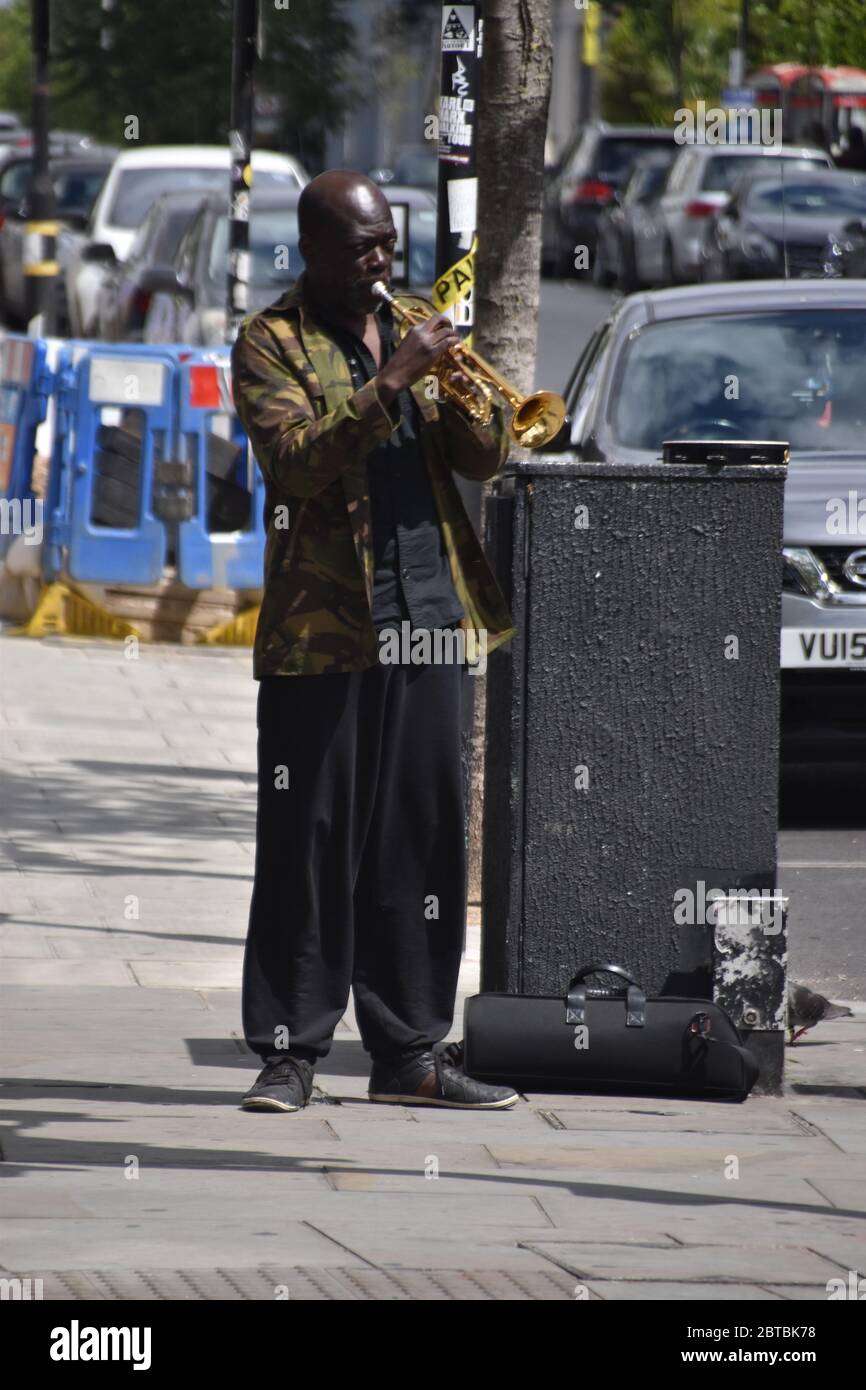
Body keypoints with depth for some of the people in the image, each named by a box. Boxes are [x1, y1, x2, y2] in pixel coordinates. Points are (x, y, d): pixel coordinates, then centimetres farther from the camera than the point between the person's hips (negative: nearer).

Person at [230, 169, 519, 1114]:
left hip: (427, 619, 5)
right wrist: (393, 379, -22)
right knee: (308, 842, -3)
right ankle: (290, 1050, 2)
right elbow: (300, 457, -17)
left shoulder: (407, 329, 16)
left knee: (422, 841, 6)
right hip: (320, 631, -5)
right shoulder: (270, 343, -1)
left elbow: (483, 462, 10)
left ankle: (410, 1050, 11)